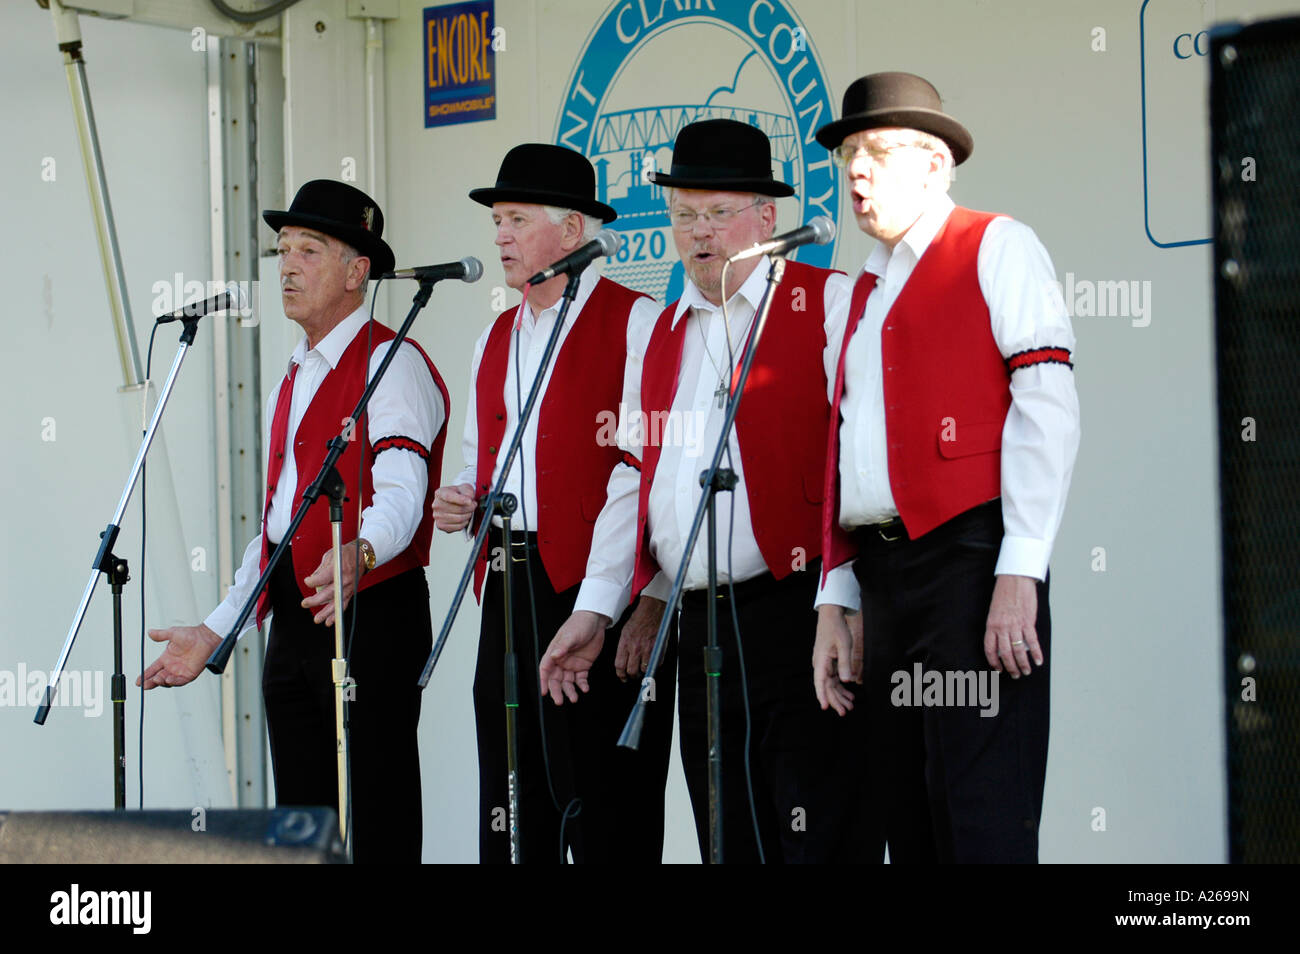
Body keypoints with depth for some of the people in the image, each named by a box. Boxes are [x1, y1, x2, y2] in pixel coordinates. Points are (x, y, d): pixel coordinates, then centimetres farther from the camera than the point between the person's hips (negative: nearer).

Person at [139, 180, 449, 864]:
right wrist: (215, 631, 19)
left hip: (369, 611, -9)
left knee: (375, 831, -10)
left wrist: (359, 554, -42)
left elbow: (400, 491, -21)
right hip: (292, 618, 9)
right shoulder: (292, 381, 22)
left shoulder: (392, 363, -6)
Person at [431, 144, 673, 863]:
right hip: (507, 589, 7)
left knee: (604, 824, -6)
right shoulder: (497, 338, 20)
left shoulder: (635, 324, -5)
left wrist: (596, 608, -19)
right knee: (512, 822, 7)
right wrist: (462, 502, 6)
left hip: (595, 595, -7)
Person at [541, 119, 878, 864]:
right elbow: (638, 483, 23)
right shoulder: (660, 335, 19)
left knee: (824, 840, -10)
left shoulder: (830, 305, -1)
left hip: (799, 617, -6)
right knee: (729, 843, 7)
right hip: (699, 629, 6)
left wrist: (842, 607, -17)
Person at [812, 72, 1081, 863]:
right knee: (911, 820, 5)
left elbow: (1048, 408, -9)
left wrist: (1020, 572, -17)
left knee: (982, 822, -14)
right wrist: (833, 603, 14)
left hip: (968, 558, -7)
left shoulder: (997, 248, 2)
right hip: (884, 573, 8)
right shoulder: (867, 292, 24)